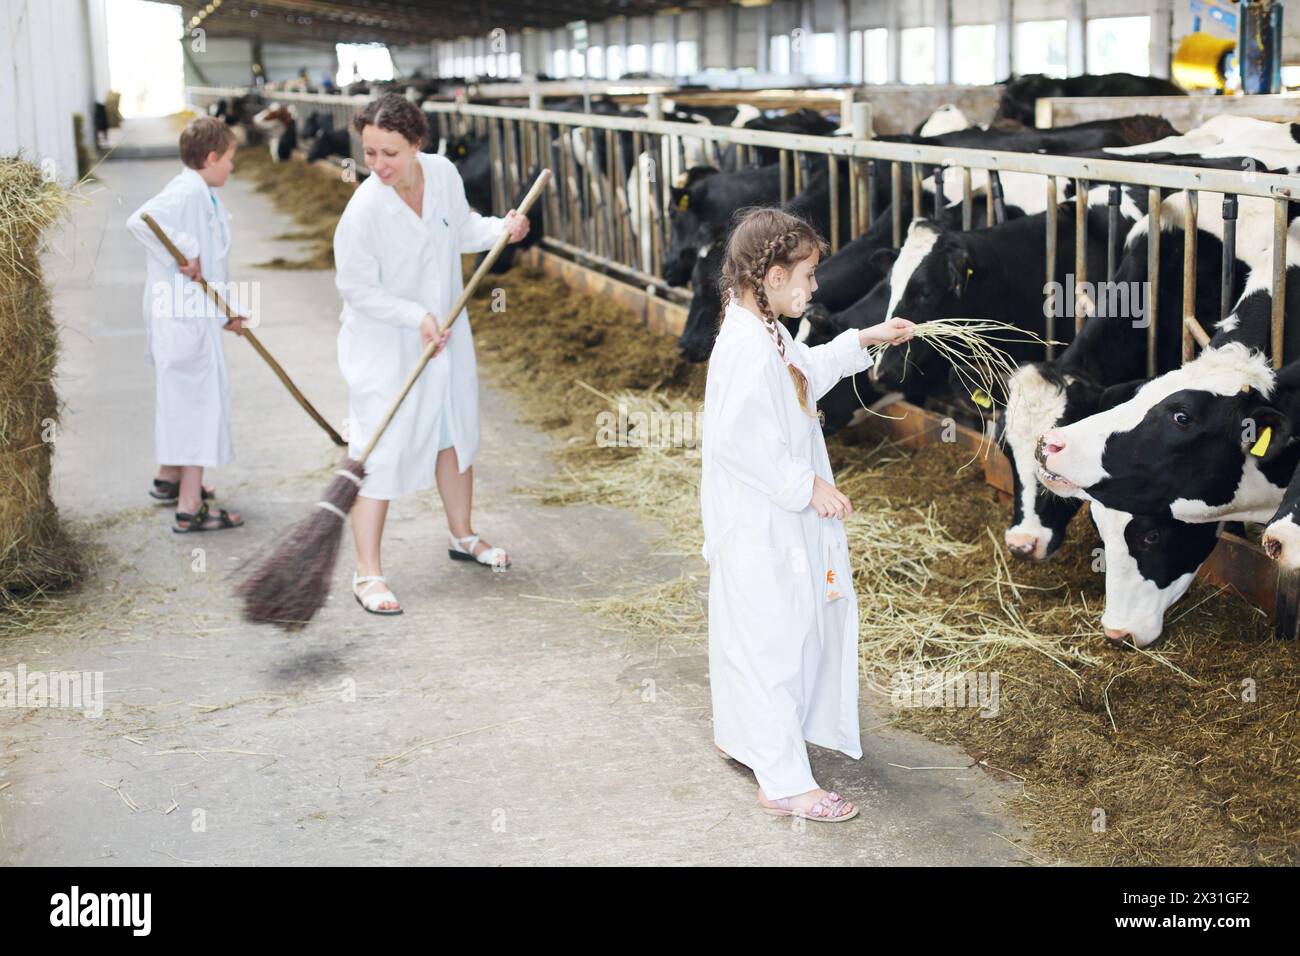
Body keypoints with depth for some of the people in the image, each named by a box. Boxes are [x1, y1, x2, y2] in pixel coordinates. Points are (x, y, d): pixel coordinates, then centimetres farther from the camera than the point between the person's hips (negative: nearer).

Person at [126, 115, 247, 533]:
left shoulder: (205, 197, 17)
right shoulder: (188, 191, -16)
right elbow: (141, 220, -35)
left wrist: (227, 310, 10)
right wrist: (184, 252, -26)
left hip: (197, 313, 11)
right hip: (183, 315, -11)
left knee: (181, 396, 24)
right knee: (199, 399, -7)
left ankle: (169, 477, 42)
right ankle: (189, 508, -4)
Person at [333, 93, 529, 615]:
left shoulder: (443, 173, -11)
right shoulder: (364, 210, -27)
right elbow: (356, 287, -19)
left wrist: (501, 228, -10)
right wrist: (416, 317, -23)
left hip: (445, 333, 7)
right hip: (384, 346, -7)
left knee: (455, 434, 20)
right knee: (381, 451, -8)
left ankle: (462, 537, 42)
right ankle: (367, 574, 2)